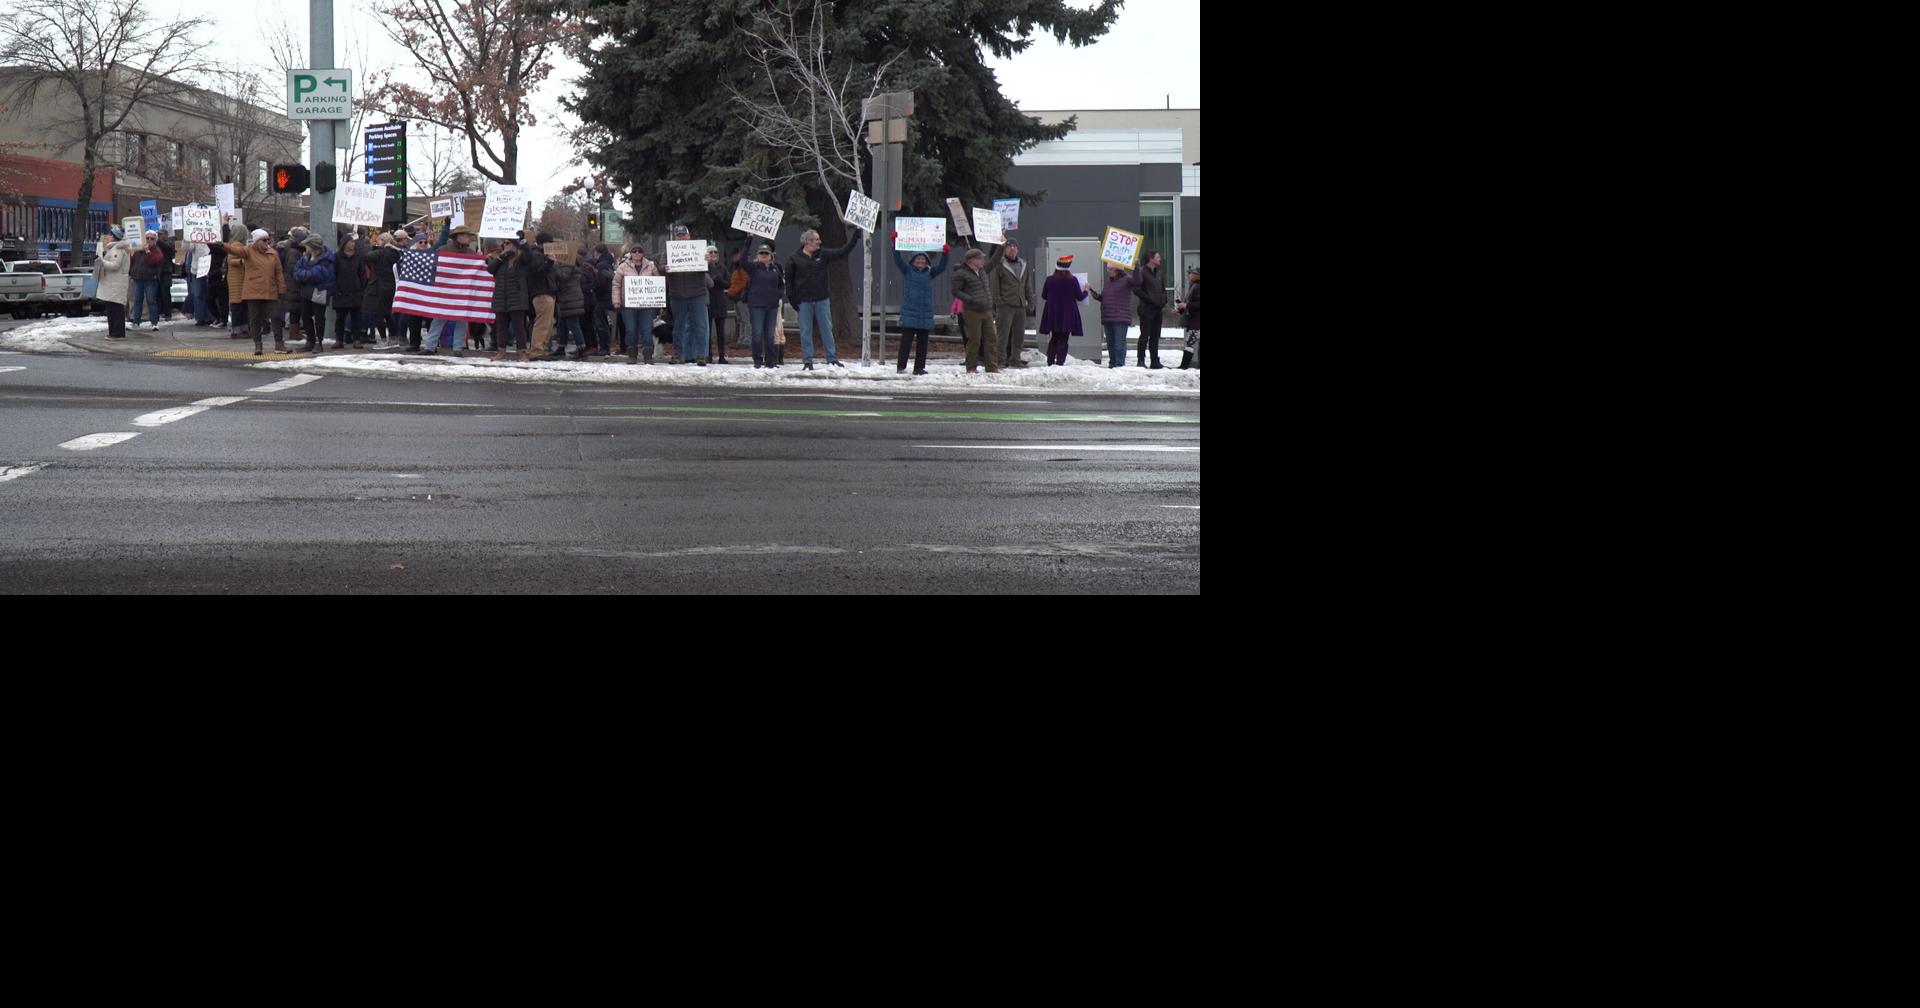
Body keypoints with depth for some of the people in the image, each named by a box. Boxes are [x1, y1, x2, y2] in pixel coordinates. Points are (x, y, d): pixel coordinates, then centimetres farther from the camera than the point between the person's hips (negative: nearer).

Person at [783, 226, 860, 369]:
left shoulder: (823, 255, 4)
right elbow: (788, 280, 0)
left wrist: (856, 235, 2)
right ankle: (807, 360, 8)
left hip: (822, 300, 2)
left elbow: (843, 252, 6)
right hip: (804, 302, -2)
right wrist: (792, 299, -7)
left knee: (827, 329, 5)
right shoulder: (794, 259, -3)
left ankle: (832, 358, 11)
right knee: (806, 331, 3)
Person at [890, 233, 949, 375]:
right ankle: (901, 366, -5)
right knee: (906, 340, -7)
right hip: (909, 312, -4)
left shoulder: (929, 273, 13)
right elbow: (898, 258, -4)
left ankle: (919, 367, 10)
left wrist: (945, 254, -11)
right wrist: (895, 243, -14)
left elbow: (941, 267, 5)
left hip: (925, 314, 4)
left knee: (922, 342, 5)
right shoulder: (907, 270, 5)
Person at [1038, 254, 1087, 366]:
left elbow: (1043, 296, 6)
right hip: (1068, 315, -3)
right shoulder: (1072, 280, -11)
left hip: (1053, 315, 3)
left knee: (1054, 338, 15)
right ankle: (1060, 362, -5)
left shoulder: (1050, 280, -4)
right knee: (1063, 340, 2)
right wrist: (1086, 290, 16)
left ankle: (1050, 361, 11)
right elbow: (1080, 297, -5)